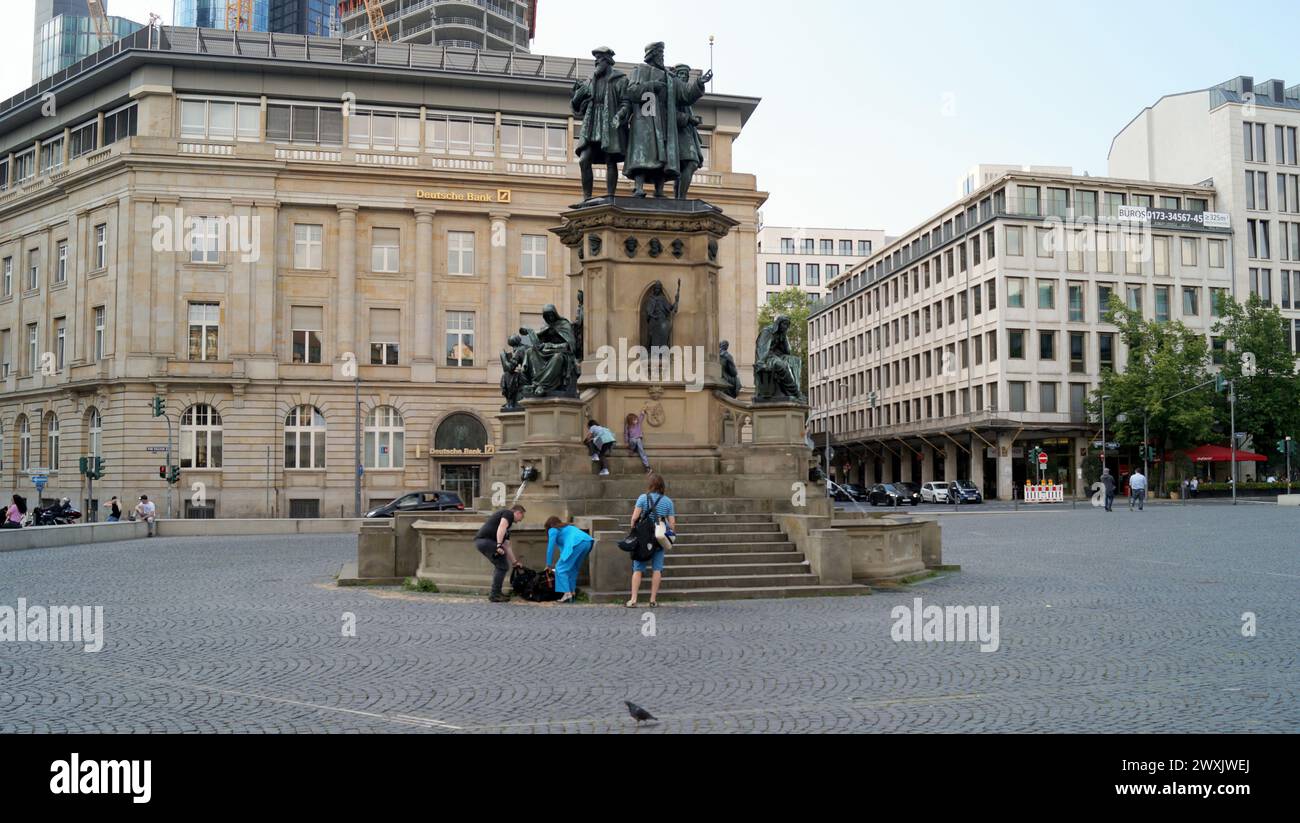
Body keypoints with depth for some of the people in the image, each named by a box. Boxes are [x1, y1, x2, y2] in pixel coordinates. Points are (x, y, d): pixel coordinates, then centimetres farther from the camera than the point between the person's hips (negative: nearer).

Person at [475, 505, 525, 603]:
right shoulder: (508, 513, 3)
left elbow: (507, 546, 32)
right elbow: (501, 528, -16)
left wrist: (515, 562, 35)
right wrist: (499, 546, -24)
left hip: (479, 541, 10)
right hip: (485, 540, -10)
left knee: (500, 565, 22)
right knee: (503, 567, -4)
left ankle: (497, 592, 27)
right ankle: (494, 595, 0)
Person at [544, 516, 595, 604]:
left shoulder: (553, 530, 17)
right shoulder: (567, 527, 38)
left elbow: (550, 548, 15)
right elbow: (563, 547, 42)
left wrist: (548, 565, 24)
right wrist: (562, 561, 47)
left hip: (576, 543, -8)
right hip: (588, 542, 8)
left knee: (561, 568, -1)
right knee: (573, 568, 22)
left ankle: (567, 594, -11)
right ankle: (573, 592, 18)